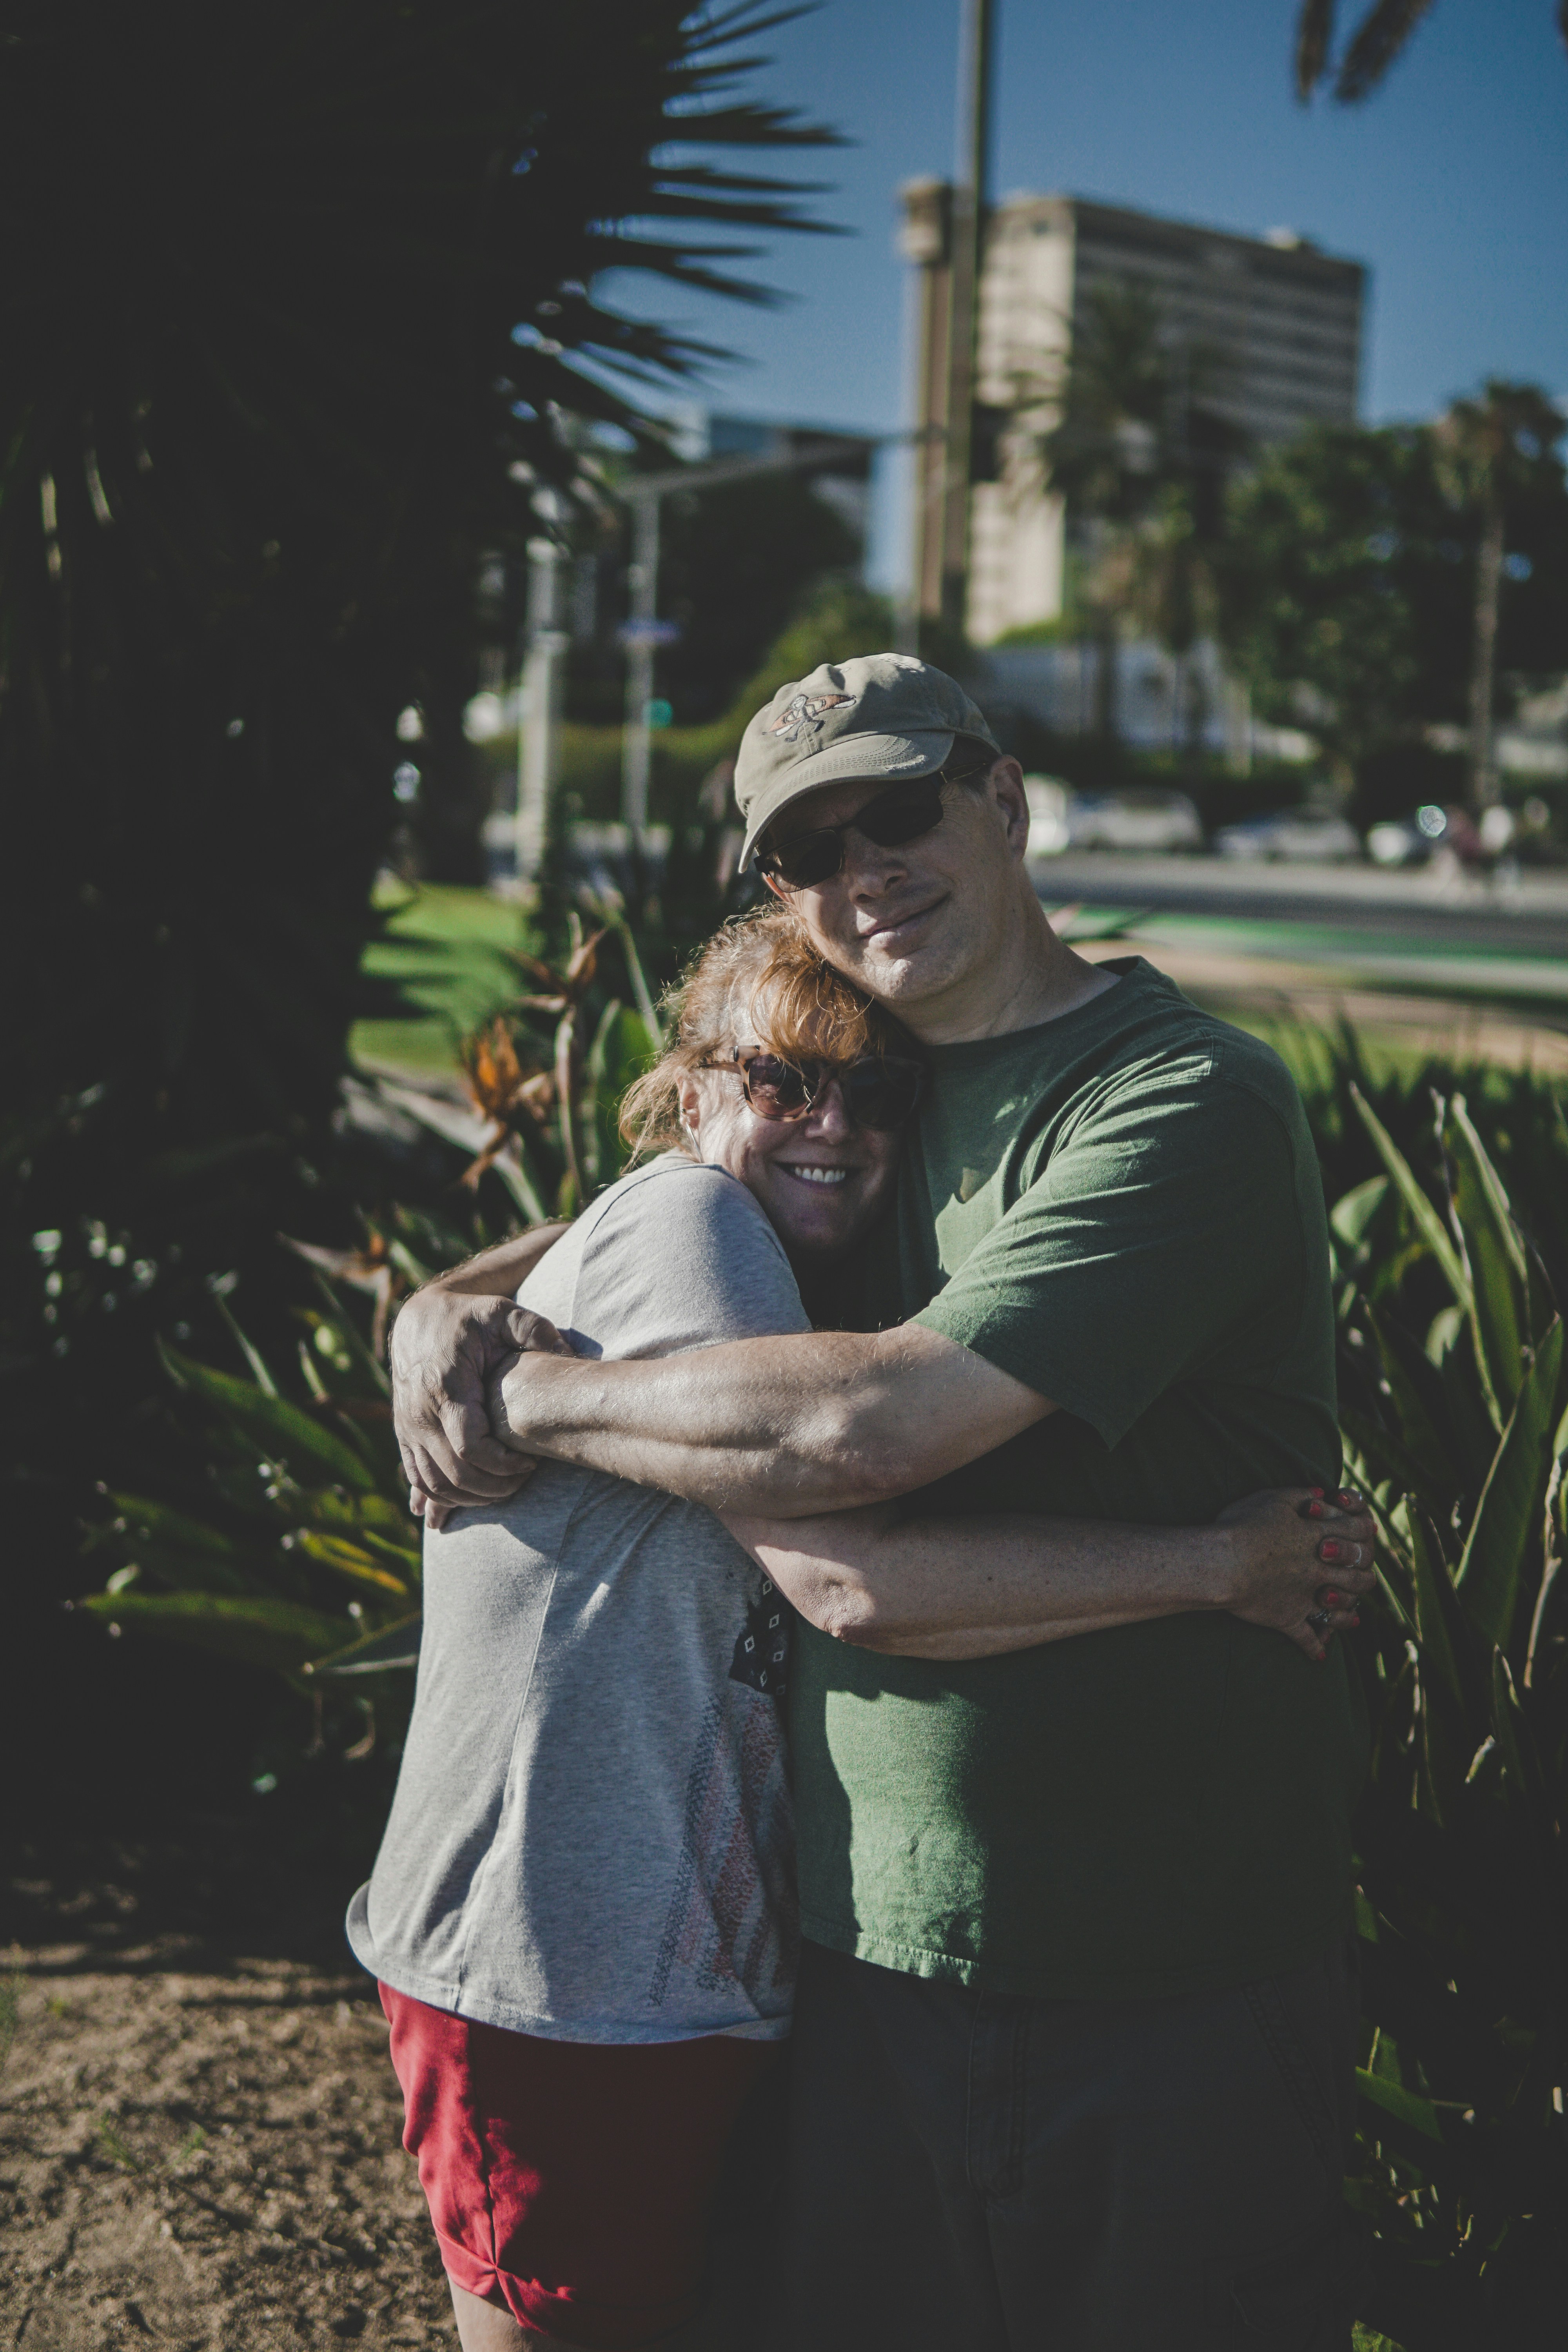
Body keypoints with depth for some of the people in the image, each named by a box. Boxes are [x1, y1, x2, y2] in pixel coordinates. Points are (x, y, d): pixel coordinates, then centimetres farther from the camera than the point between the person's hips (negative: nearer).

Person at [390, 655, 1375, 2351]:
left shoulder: (1190, 1104, -16)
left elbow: (871, 1420, -26)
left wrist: (526, 1400, -13)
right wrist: (447, 1307, 0)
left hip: (1178, 1978, -6)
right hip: (875, 1947, 6)